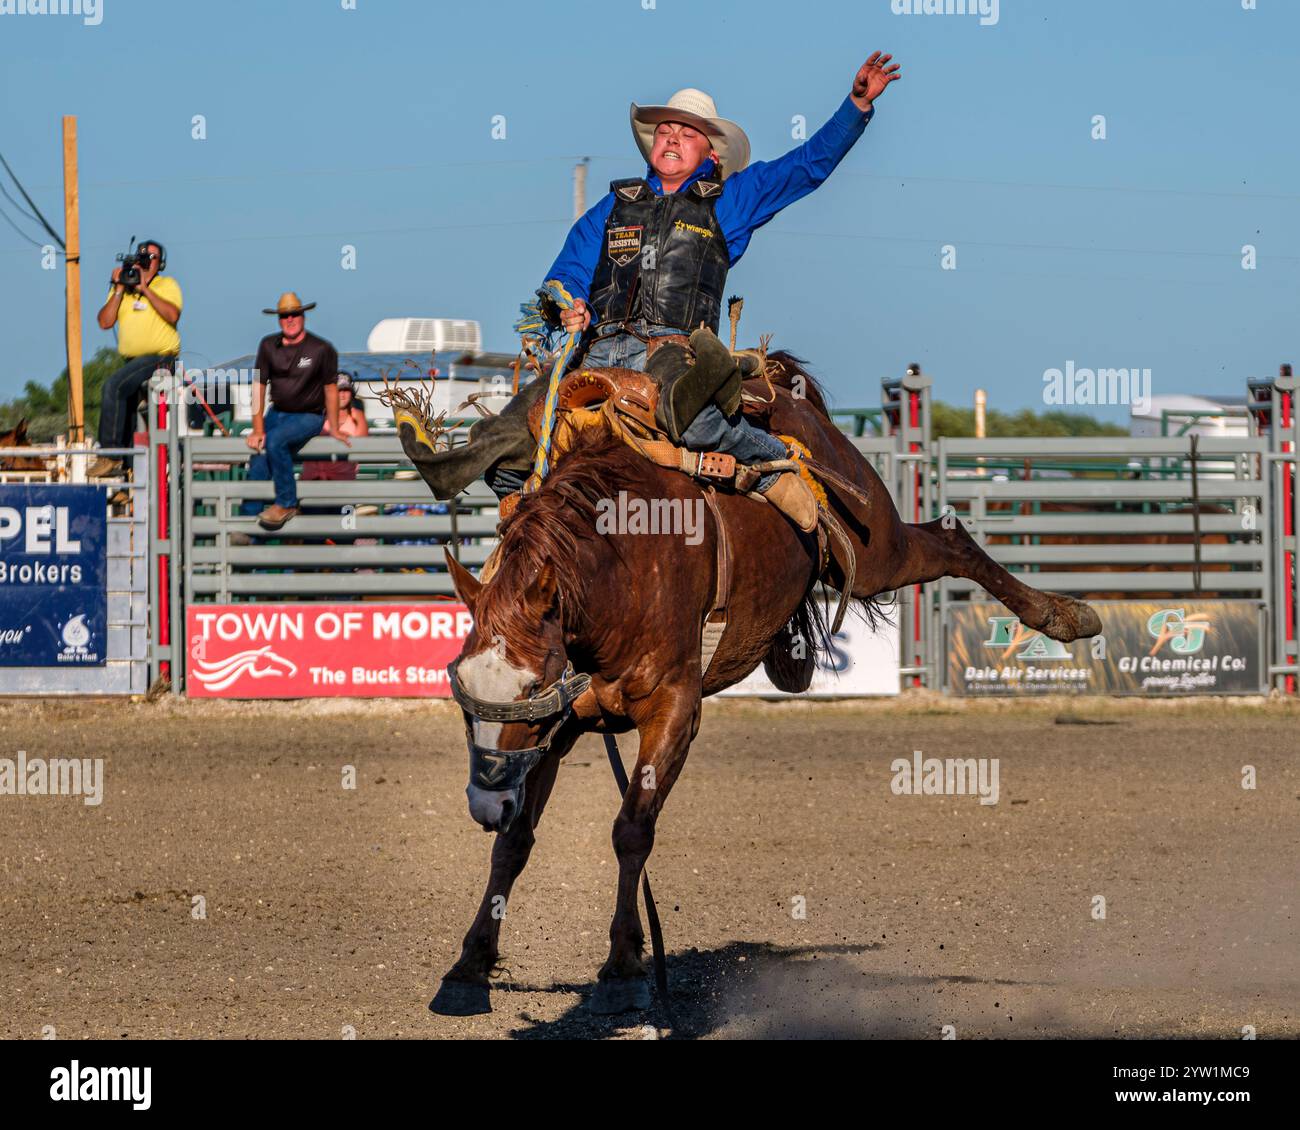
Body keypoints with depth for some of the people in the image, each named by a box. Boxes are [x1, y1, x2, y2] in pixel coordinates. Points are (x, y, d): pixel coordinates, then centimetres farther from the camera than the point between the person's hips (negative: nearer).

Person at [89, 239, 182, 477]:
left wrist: (145, 289, -16)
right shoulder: (121, 290, 15)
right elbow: (105, 322, 3)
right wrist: (119, 290, -3)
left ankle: (110, 455, -29)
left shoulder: (167, 285, 3)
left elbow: (172, 314, -17)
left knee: (114, 386, -26)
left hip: (159, 356, -7)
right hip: (133, 359, 7)